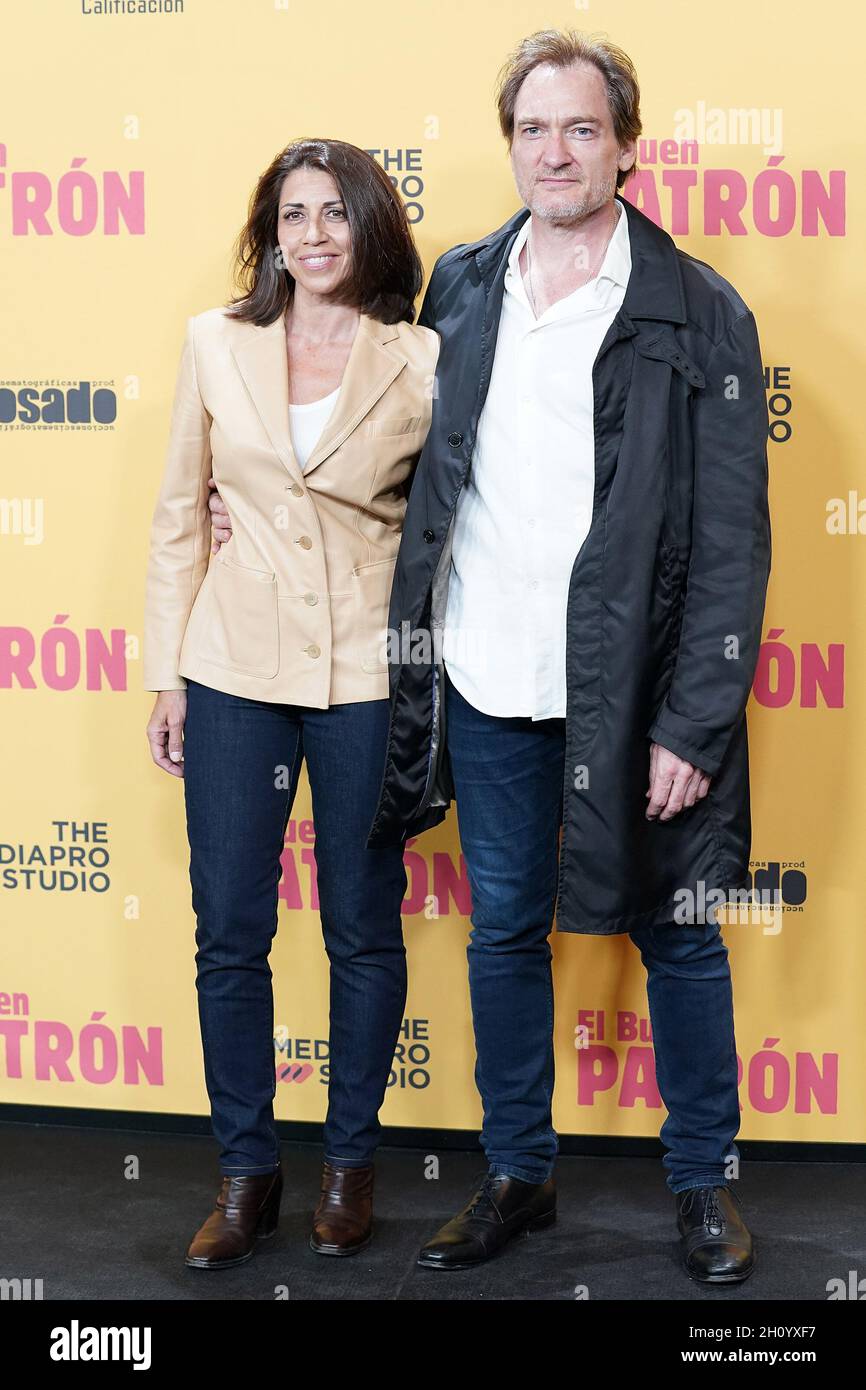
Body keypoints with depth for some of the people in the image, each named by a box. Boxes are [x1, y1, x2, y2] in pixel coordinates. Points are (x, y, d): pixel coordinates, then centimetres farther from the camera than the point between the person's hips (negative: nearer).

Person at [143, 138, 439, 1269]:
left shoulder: (422, 360, -2)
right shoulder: (215, 344, 3)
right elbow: (180, 518, 7)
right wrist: (166, 674, 4)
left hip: (370, 675, -1)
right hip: (235, 667, 2)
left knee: (364, 930, 8)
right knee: (230, 933, 5)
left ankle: (349, 1164, 26)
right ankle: (246, 1171, 20)